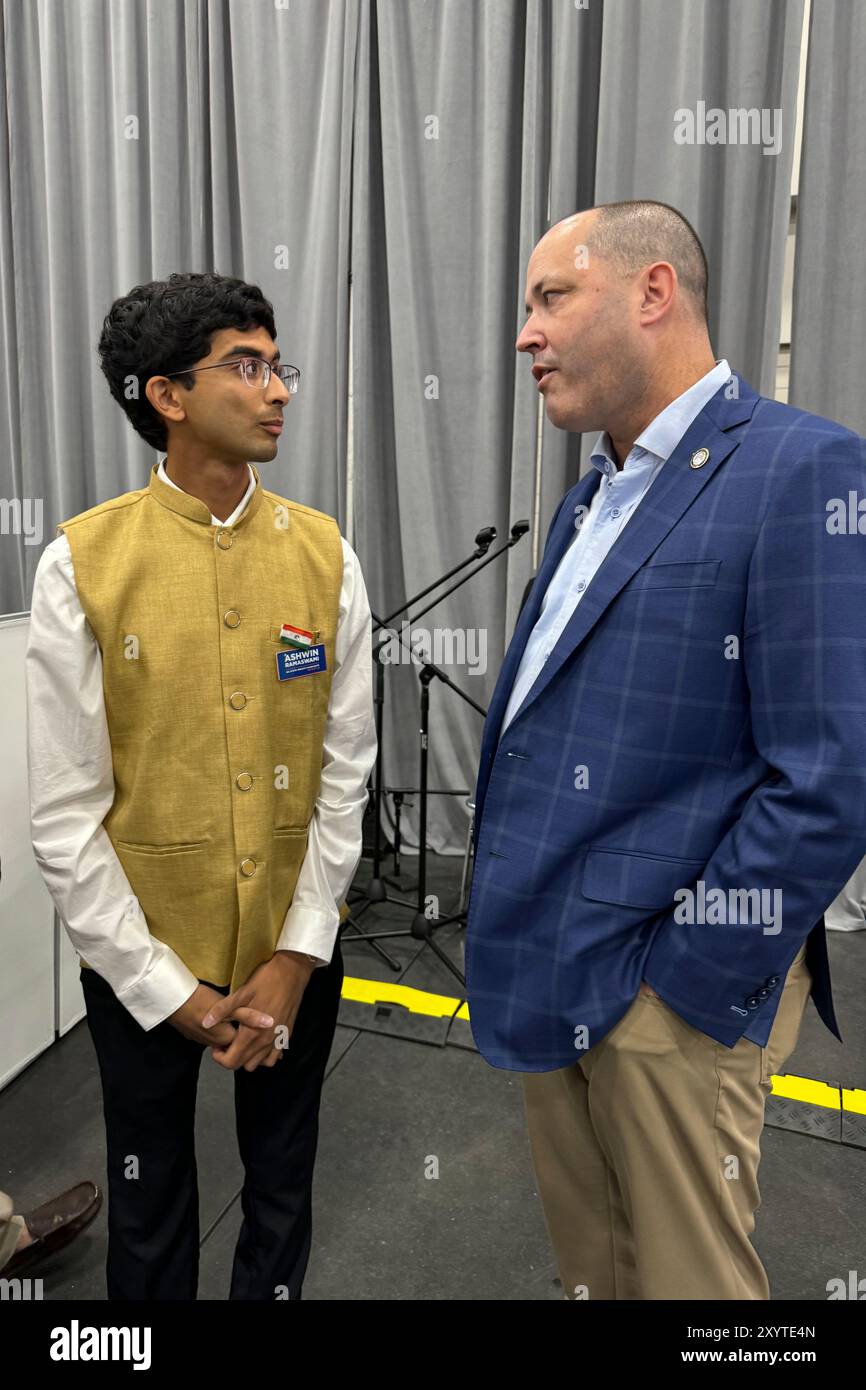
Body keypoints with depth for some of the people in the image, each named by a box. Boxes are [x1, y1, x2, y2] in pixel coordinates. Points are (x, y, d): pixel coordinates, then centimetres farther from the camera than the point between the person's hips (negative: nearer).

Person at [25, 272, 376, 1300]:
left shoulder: (323, 551, -5)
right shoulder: (83, 561, -13)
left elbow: (345, 768, -3)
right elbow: (65, 812, -11)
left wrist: (296, 958, -7)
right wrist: (167, 987, -9)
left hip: (296, 950, 2)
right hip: (142, 960, -1)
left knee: (282, 1193, 23)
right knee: (149, 1213, 21)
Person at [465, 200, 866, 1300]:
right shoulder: (591, 497, 11)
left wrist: (680, 980, -15)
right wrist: (510, 923, 9)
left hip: (667, 990, -7)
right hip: (553, 969, 8)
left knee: (681, 1271, 14)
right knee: (583, 1255, 24)